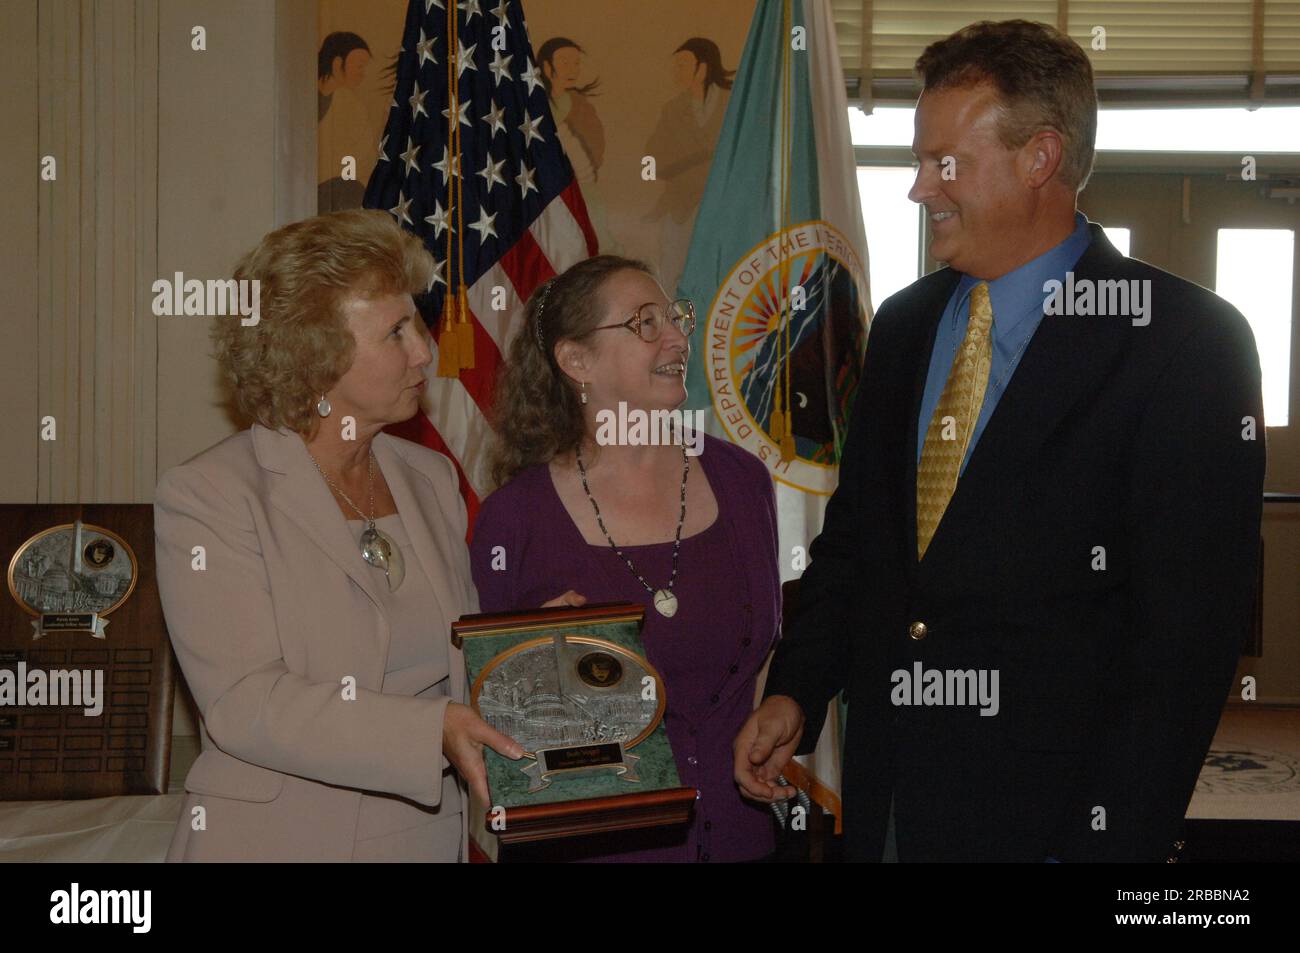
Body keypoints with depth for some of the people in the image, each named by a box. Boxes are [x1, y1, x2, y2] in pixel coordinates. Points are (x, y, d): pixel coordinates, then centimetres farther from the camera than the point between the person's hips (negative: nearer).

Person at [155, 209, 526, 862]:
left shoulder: (431, 479, 8)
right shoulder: (204, 496, -11)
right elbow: (244, 704, -20)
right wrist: (431, 732, -28)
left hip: (435, 836, 6)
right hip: (280, 840, -6)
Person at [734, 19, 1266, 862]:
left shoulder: (1190, 342, -12)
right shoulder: (903, 325, 8)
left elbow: (1192, 624, -15)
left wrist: (1109, 839, -18)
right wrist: (795, 692, 2)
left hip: (1042, 803, -6)